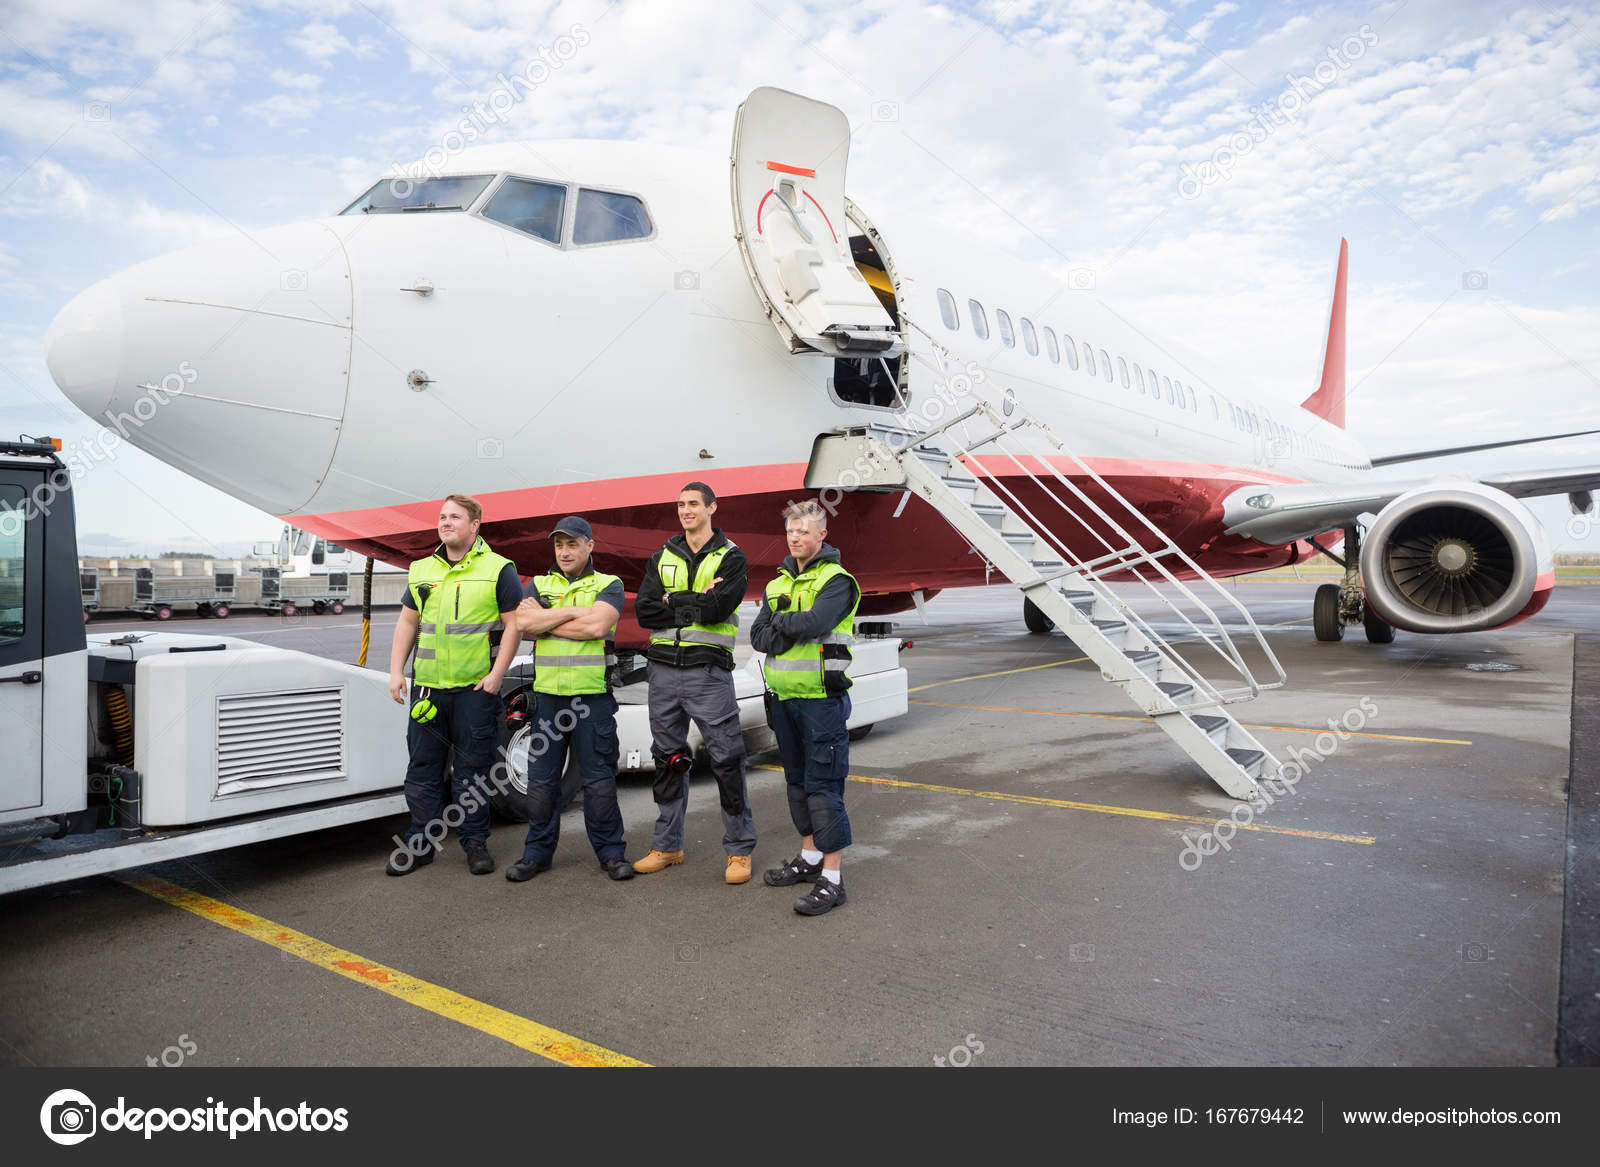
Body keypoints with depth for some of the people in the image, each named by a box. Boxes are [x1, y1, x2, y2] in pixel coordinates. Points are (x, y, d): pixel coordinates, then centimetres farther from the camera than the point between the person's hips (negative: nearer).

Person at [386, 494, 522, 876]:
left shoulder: (498, 570, -1)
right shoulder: (422, 571, 13)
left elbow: (512, 625, -5)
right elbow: (407, 623, 17)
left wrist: (496, 676, -12)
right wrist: (396, 671, 8)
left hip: (476, 688, -4)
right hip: (427, 686, 4)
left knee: (472, 770, 4)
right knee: (423, 767, 9)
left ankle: (475, 842, 17)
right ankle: (419, 843, 19)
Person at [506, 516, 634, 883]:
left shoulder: (609, 585, 3)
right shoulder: (540, 585, 14)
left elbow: (596, 626, -16)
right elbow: (523, 624, -5)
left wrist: (544, 621, -7)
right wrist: (573, 610, -9)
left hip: (593, 697, -3)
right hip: (547, 696, 3)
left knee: (599, 779, 2)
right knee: (541, 779, 8)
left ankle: (611, 852, 15)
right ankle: (538, 851, 21)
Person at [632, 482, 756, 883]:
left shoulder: (730, 558, 1)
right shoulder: (662, 558, 13)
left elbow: (719, 607, -17)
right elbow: (644, 611, -2)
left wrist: (673, 601, -7)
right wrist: (697, 604, -10)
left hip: (708, 672, -4)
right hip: (663, 669, 5)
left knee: (727, 758, -2)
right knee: (667, 758, 12)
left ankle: (739, 850, 9)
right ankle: (667, 846, 25)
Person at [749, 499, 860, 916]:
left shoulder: (836, 580, -7)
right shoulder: (778, 583, 15)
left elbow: (815, 622, -24)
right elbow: (757, 635, 5)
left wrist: (779, 622, -6)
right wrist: (795, 629, -13)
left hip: (822, 698, -7)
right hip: (783, 697, 8)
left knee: (824, 784, -6)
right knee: (797, 781, 16)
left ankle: (831, 878, -1)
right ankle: (809, 857, 30)